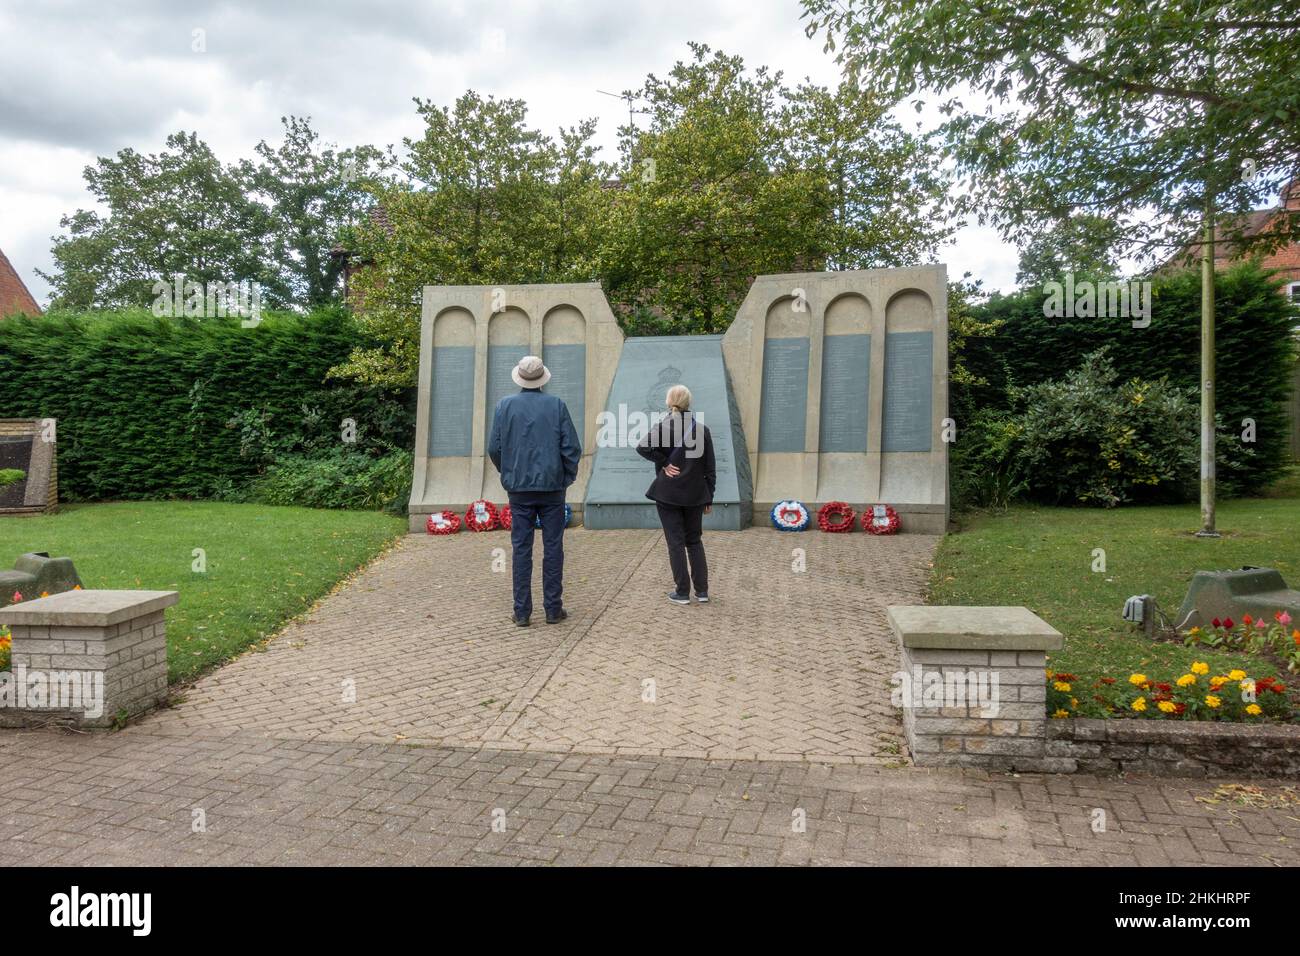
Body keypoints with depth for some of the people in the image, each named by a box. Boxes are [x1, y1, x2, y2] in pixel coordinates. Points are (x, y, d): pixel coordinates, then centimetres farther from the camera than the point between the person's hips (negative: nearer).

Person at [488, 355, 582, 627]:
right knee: (553, 548, 7)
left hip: (518, 489, 1)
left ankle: (522, 612, 8)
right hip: (552, 486, -1)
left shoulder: (505, 405, -1)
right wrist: (568, 476, 8)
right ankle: (553, 609, 11)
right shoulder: (556, 405, -4)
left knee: (521, 548, 6)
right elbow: (572, 447, -6)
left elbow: (494, 448, 0)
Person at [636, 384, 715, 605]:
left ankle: (682, 592, 8)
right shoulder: (702, 429, 0)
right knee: (694, 541, 15)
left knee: (676, 542, 5)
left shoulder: (663, 427, -8)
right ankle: (702, 591, 14)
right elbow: (710, 468, 3)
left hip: (668, 494, -3)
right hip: (695, 494, 3)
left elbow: (642, 447, -24)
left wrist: (663, 462, -11)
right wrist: (709, 497, 9)